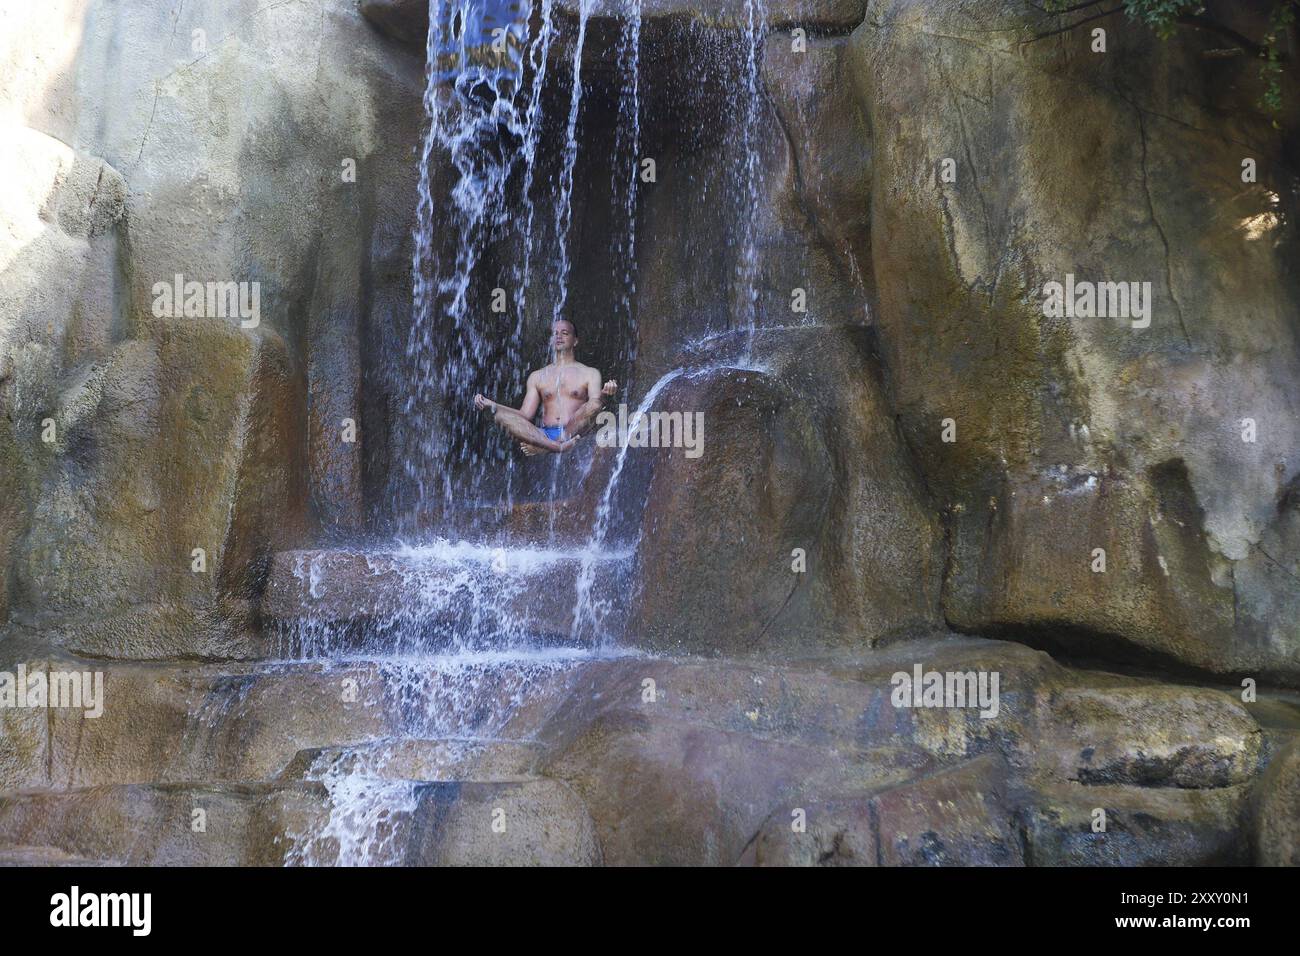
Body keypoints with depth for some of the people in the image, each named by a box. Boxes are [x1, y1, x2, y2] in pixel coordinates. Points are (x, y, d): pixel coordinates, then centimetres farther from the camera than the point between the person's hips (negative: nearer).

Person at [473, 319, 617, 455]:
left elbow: (595, 404, -2)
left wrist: (604, 394, -27)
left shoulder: (589, 373, 16)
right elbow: (525, 415, 14)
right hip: (544, 435, 2)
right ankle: (560, 447, -39)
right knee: (500, 414, -21)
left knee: (594, 403, -31)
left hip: (573, 434, -2)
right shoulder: (537, 376, 23)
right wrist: (492, 406, 1)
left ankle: (542, 448, -33)